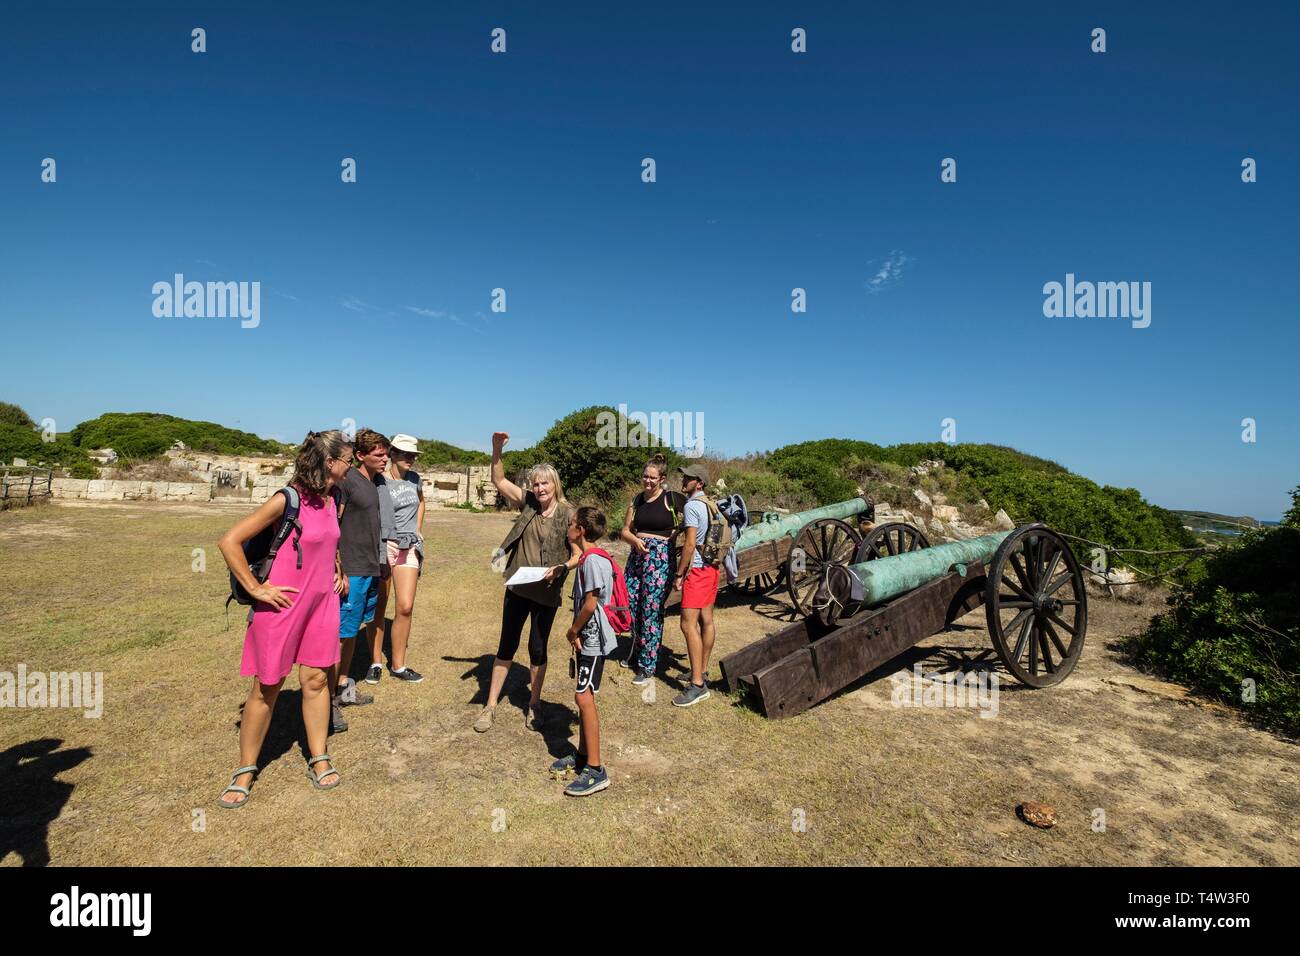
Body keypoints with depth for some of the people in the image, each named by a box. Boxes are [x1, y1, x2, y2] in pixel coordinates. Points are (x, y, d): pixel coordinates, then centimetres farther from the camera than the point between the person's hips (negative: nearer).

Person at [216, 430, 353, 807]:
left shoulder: (330, 501, 5)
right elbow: (229, 542, -17)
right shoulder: (286, 500, -17)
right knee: (267, 688, 7)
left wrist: (339, 572, 14)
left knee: (316, 679, 10)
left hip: (322, 604, 6)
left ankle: (318, 758, 23)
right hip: (283, 606, -6)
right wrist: (256, 589, -15)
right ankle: (246, 771, 25)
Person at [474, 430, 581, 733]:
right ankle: (490, 706, 24)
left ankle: (534, 704, 30)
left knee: (537, 649, 10)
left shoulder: (568, 514, -10)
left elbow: (578, 554, -7)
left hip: (546, 592, -2)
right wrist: (497, 449, -14)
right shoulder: (527, 503, -1)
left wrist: (558, 569, -25)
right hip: (517, 587, 3)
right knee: (506, 645, 11)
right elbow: (499, 481, -1)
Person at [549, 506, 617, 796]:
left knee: (584, 697, -8)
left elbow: (590, 604, -22)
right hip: (588, 637, 10)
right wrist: (577, 633, 4)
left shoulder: (593, 560, -20)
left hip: (594, 639, -10)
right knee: (584, 696, 16)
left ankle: (595, 770, 0)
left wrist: (573, 630, -7)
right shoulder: (587, 558, 10)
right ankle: (582, 755, 29)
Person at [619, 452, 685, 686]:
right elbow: (625, 531, 12)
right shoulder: (637, 499, 10)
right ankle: (636, 653, 35)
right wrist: (635, 540, -8)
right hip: (637, 555, 6)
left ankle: (647, 667, 11)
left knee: (651, 612, -3)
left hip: (660, 558, -6)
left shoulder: (673, 498, -6)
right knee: (630, 605, 11)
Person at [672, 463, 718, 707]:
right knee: (706, 620, 14)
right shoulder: (710, 505, 13)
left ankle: (698, 685, -10)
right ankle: (702, 671, 25)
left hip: (697, 568, -10)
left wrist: (679, 574, -14)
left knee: (689, 624, -10)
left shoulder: (691, 506, -15)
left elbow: (690, 544, -19)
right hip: (712, 566, 10)